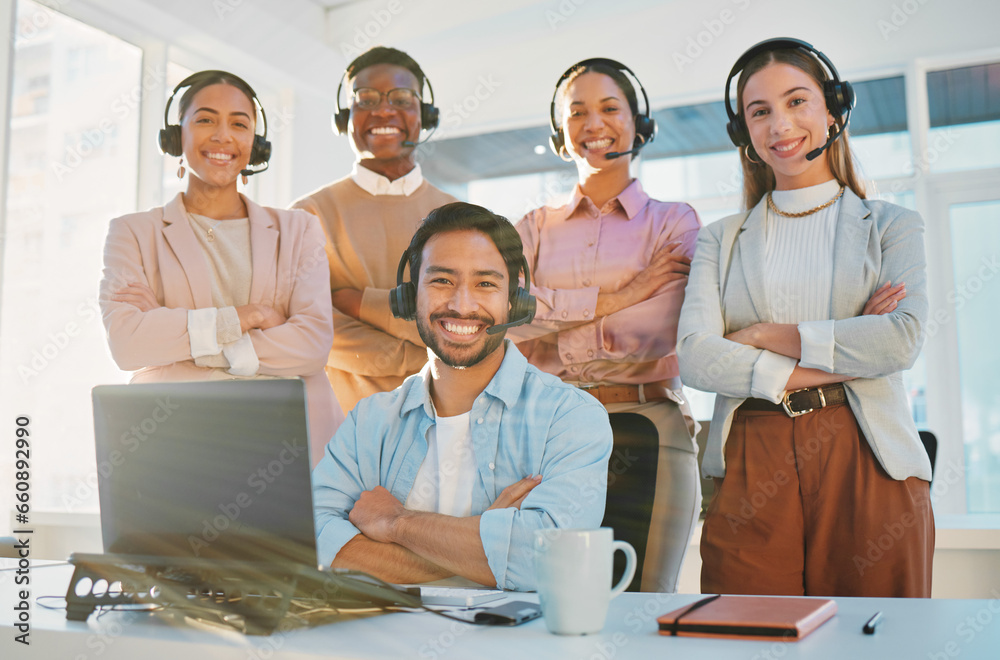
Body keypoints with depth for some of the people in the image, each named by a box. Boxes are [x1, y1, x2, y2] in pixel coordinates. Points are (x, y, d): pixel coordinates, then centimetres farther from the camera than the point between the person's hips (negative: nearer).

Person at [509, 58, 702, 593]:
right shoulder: (535, 227, 15)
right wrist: (619, 295, -7)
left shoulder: (674, 222, 9)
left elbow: (657, 332, -7)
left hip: (645, 434, -1)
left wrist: (549, 330, -2)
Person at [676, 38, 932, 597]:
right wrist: (839, 356, -8)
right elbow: (694, 356, -2)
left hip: (867, 465, 0)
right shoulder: (721, 241, 14)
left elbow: (903, 340, -6)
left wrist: (769, 335, -5)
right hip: (750, 471, 1)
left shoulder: (891, 226, 11)